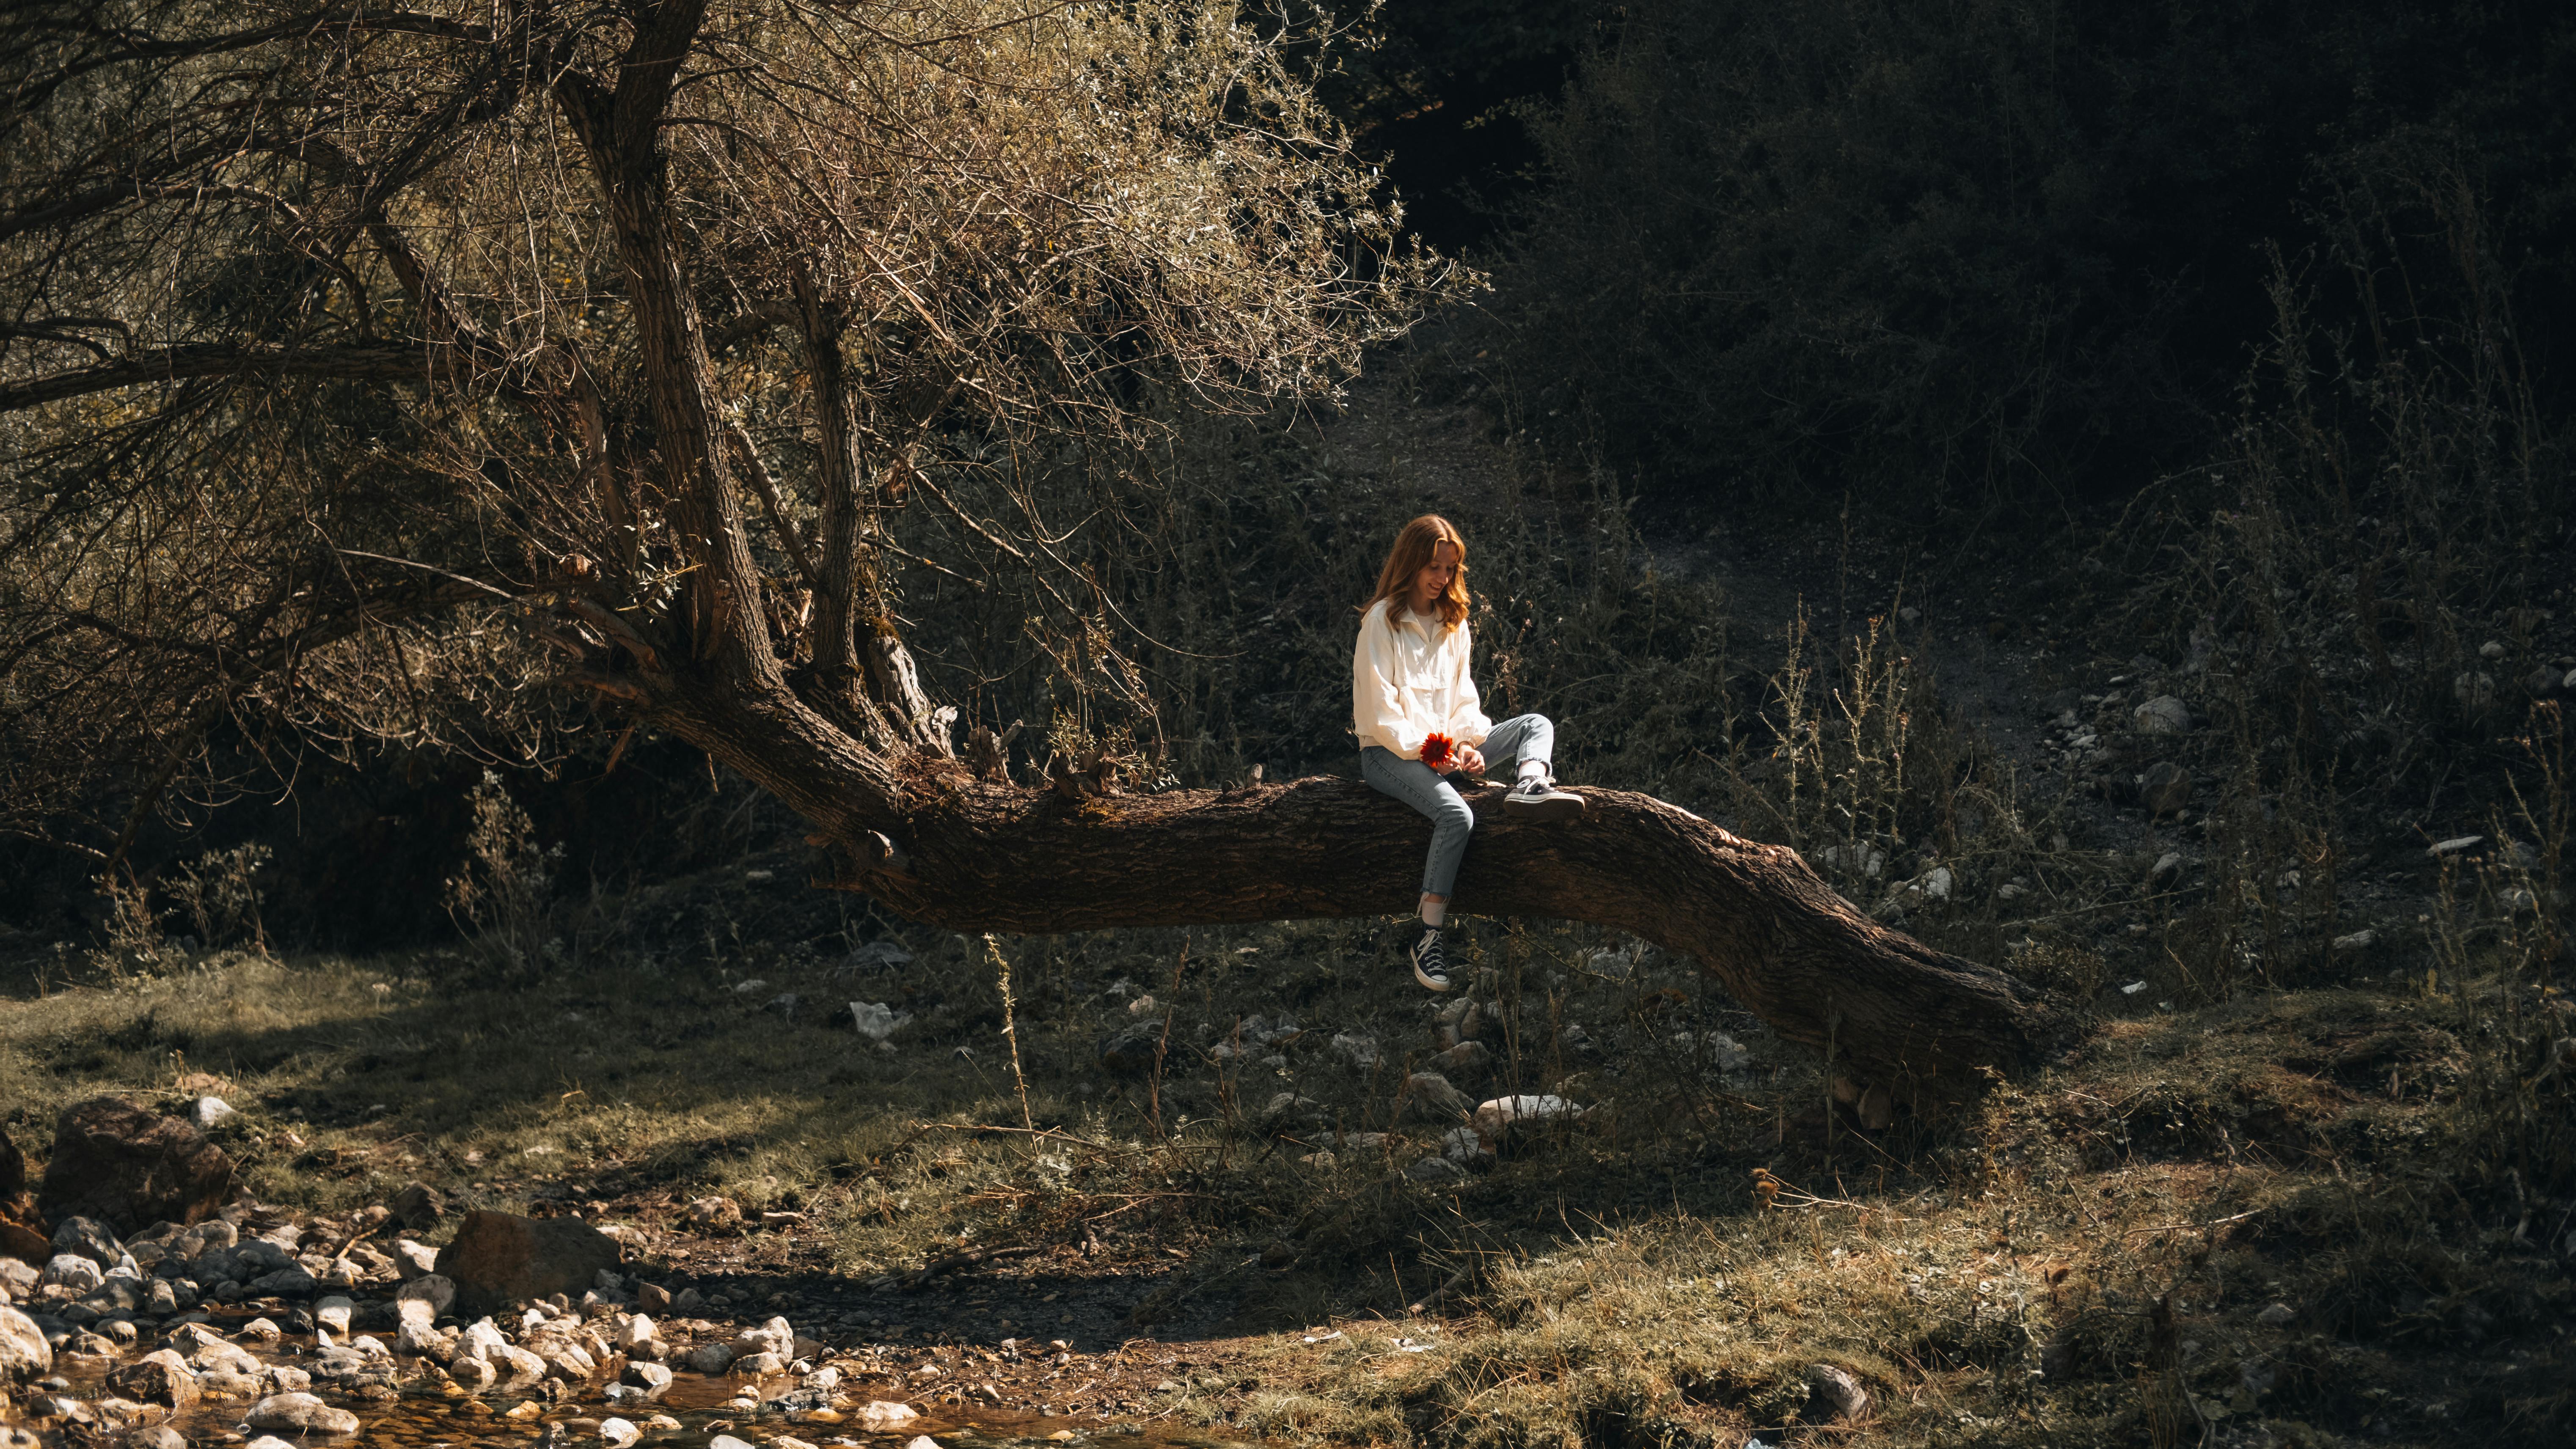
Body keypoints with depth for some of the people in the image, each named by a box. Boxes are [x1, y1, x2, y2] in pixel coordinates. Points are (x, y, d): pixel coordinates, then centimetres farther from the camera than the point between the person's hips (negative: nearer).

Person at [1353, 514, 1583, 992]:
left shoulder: (1454, 624, 16)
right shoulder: (1382, 621, -5)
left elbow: (1463, 698, 15)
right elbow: (1381, 710, -10)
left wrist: (1467, 743, -7)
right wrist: (1426, 750, -19)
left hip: (1444, 747, 7)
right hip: (1389, 752, -7)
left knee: (1537, 725, -9)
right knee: (1456, 815, -34)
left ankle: (1529, 786, -44)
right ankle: (1429, 937, -32)